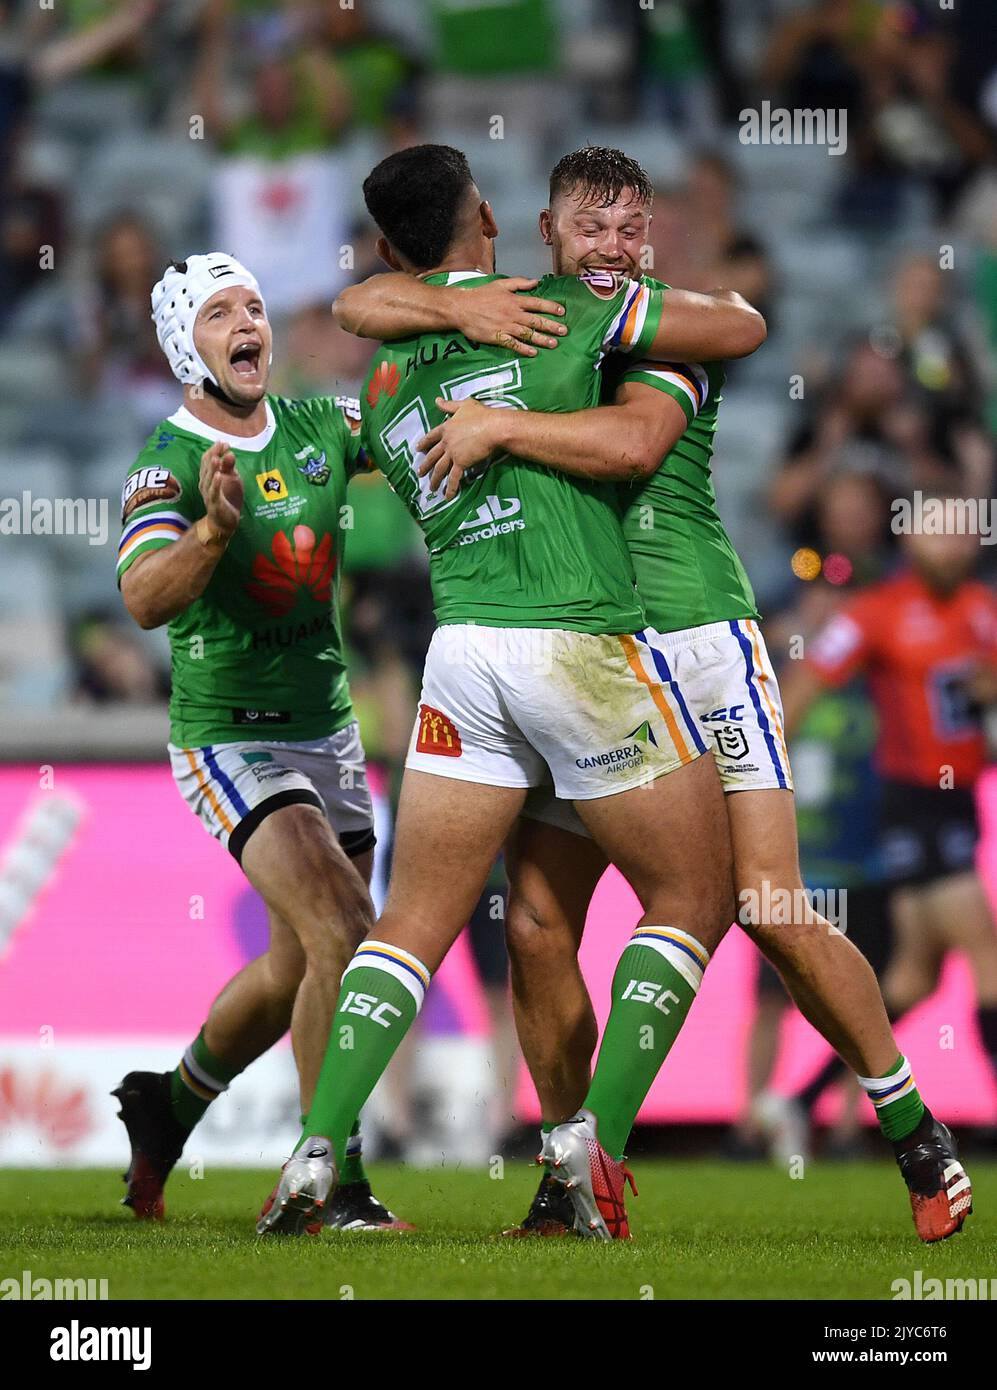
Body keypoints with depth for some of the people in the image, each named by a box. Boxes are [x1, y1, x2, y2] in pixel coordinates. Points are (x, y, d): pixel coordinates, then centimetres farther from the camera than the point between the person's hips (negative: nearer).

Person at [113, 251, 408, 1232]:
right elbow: (144, 599, -29)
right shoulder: (166, 466, -15)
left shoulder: (319, 428, 1)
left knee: (297, 970, 15)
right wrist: (213, 529, -48)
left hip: (328, 732, 7)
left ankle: (166, 1105, 39)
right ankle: (334, 1185, -19)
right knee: (343, 932, -23)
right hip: (229, 738, -7)